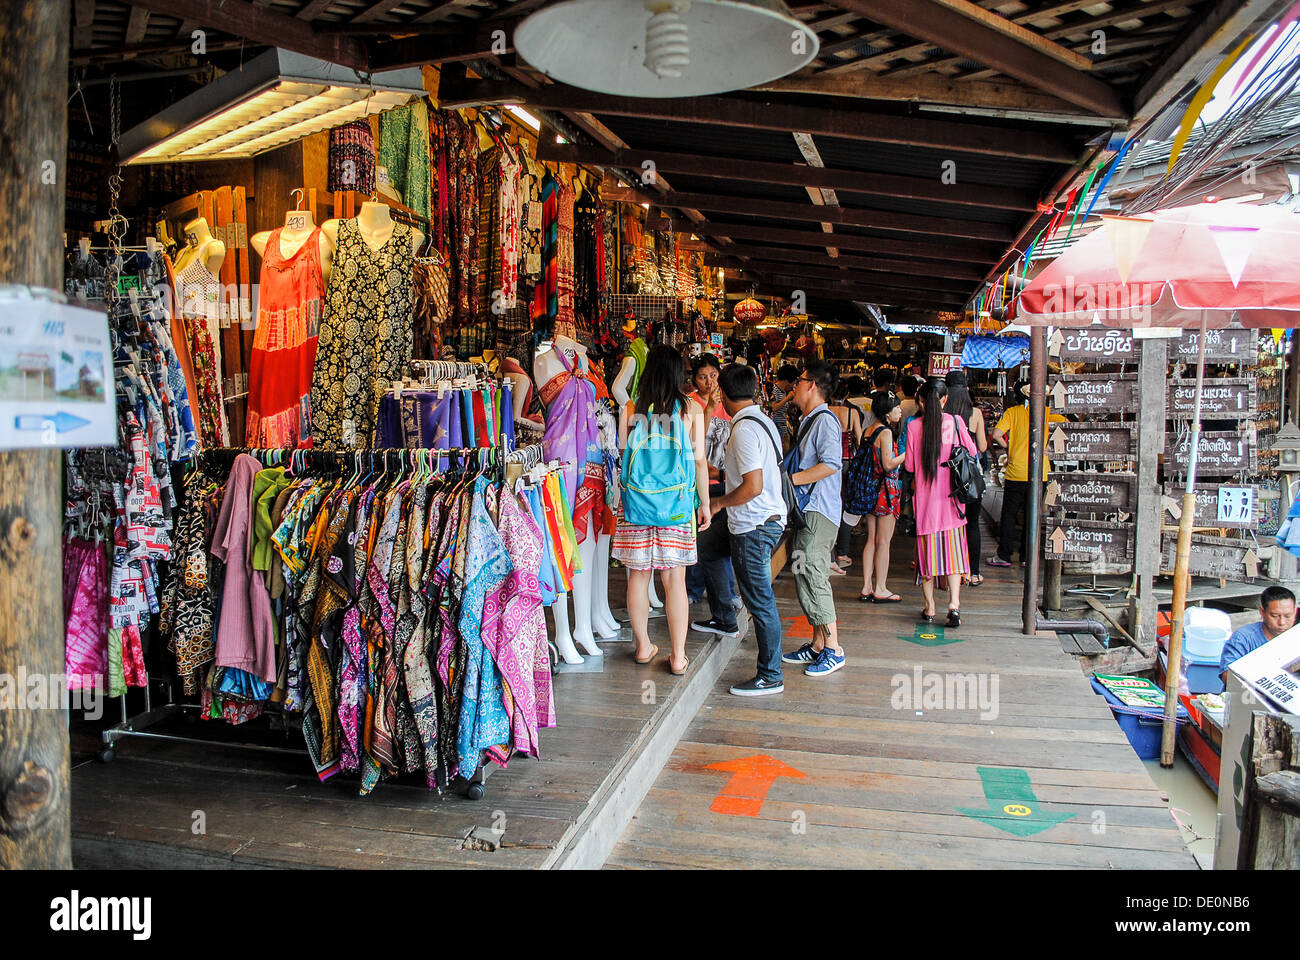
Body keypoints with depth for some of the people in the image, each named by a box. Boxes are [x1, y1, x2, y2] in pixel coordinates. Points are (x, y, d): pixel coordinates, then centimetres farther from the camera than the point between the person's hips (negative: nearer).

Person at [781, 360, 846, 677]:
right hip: (806, 509, 10)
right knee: (806, 578, 11)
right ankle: (818, 645, 19)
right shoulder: (809, 421, 19)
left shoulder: (824, 419, -11)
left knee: (811, 578, -11)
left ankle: (832, 650, -4)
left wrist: (789, 479, -19)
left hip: (819, 513, -10)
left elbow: (830, 465, -22)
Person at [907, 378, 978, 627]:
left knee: (927, 551, 7)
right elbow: (973, 453, 6)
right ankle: (954, 602, -6)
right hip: (950, 496, 0)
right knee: (953, 551, 6)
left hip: (925, 497, 0)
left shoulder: (914, 426, -5)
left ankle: (929, 608, 11)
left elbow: (910, 466, -1)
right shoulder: (955, 422, -4)